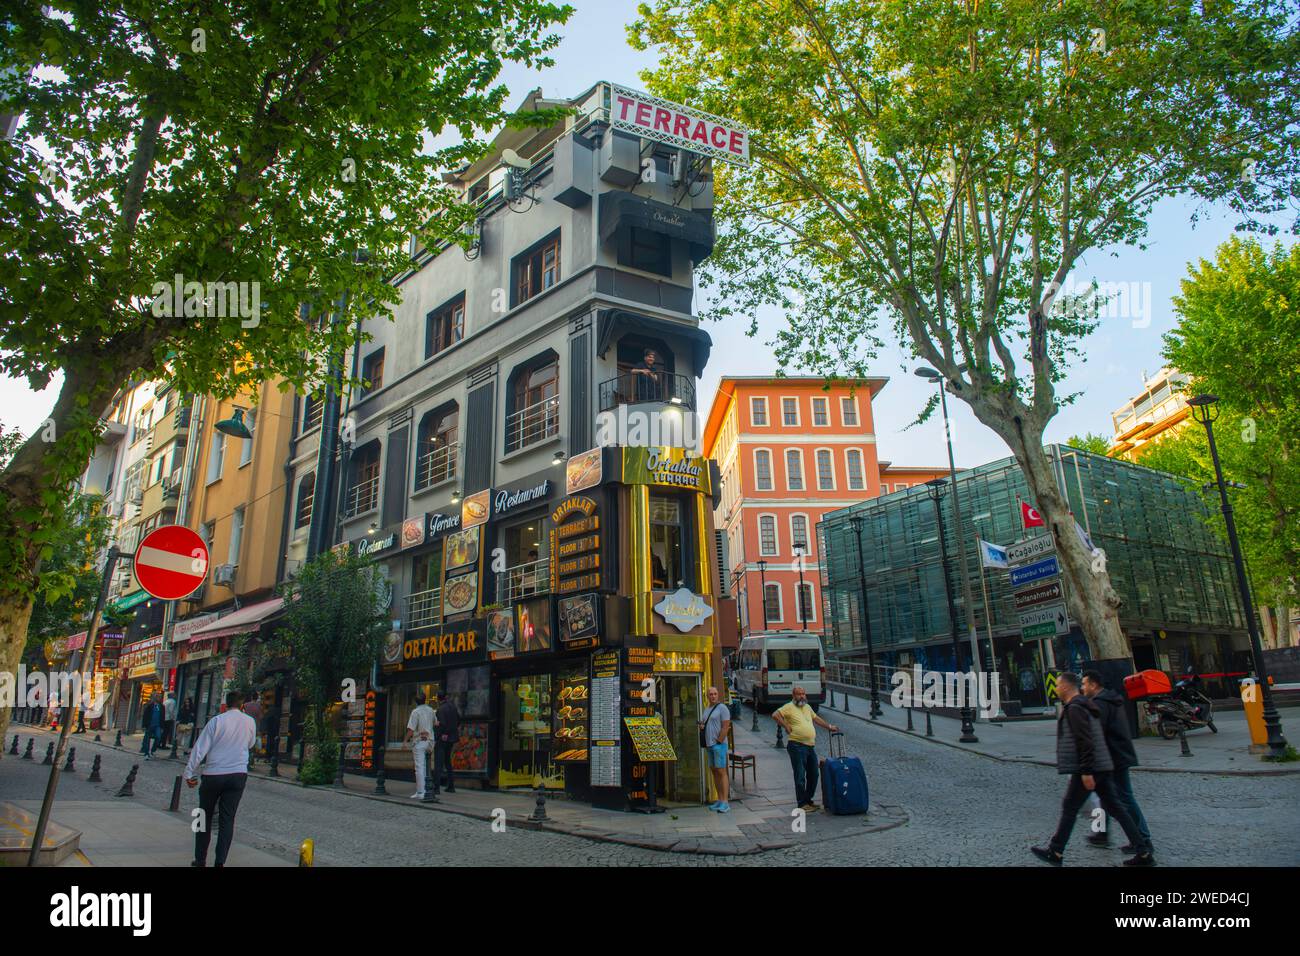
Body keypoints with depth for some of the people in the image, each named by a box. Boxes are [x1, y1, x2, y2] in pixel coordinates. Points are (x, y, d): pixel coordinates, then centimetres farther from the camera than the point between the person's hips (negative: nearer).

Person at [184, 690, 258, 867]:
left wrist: (190, 773, 1)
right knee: (227, 819, 6)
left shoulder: (217, 721, -6)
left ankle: (200, 860, 19)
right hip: (238, 774, 1)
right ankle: (220, 861, 2)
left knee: (205, 817, 14)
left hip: (213, 775, -1)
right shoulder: (250, 722, 1)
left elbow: (200, 748, -6)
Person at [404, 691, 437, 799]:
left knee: (419, 767, -3)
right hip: (430, 740, 6)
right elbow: (436, 723, 19)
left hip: (419, 741, -6)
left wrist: (407, 739, -1)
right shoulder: (430, 710, 7)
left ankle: (420, 792, -3)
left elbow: (411, 729, -14)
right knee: (425, 765, 14)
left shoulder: (416, 711, -12)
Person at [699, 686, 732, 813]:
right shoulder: (708, 709, 17)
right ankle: (719, 800, 15)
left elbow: (726, 726, -14)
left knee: (721, 771, -9)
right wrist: (701, 726, 6)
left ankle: (725, 802, -8)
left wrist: (719, 740, -16)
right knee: (714, 771, 9)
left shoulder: (722, 708, -8)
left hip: (719, 744, -9)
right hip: (709, 745, 9)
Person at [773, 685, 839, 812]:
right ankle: (802, 804, 3)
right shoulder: (789, 707, -7)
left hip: (810, 746, 8)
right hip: (797, 746, -8)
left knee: (813, 775, 14)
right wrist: (786, 726, -15)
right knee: (800, 777, -5)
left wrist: (829, 726, 34)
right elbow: (775, 715, -18)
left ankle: (808, 800, 27)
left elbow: (816, 718, 33)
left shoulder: (807, 707, 17)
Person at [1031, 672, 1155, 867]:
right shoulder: (1084, 705, 16)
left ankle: (1055, 852, 8)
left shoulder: (1075, 709, -16)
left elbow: (1085, 742, -23)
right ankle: (1144, 853, 11)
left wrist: (1086, 772, -24)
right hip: (1101, 767, 10)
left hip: (1089, 769, -10)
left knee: (1069, 808, 0)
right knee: (1114, 808, 11)